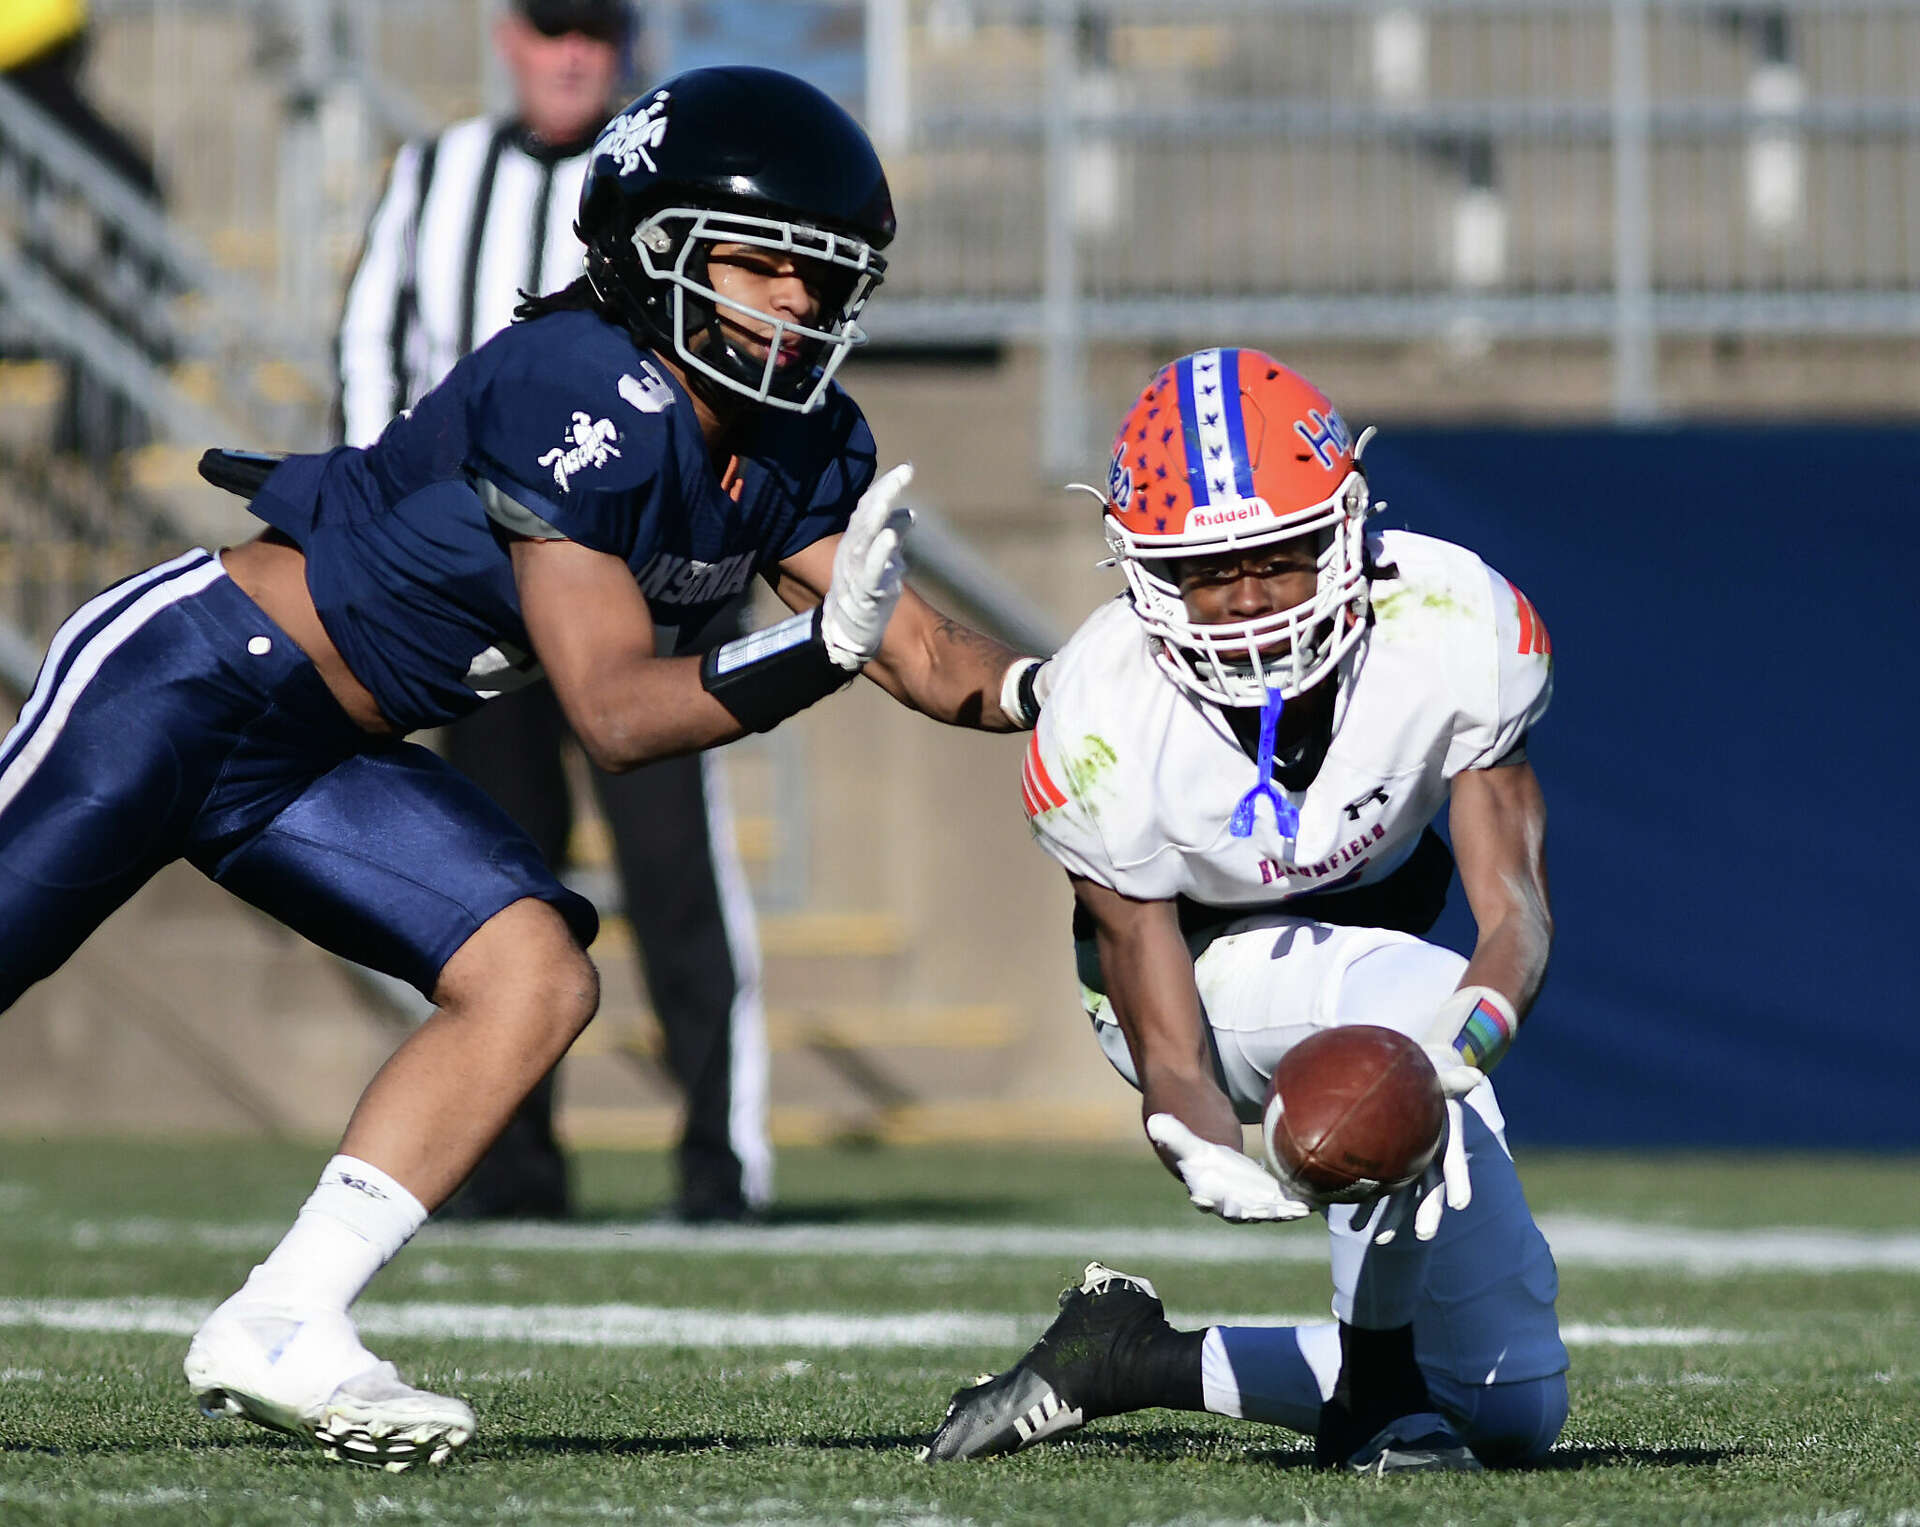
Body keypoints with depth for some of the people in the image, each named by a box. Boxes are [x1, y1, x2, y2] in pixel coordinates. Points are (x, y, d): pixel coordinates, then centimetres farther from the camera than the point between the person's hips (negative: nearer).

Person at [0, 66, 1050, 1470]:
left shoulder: (799, 450, 1)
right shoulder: (590, 396, -25)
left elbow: (923, 652, 0)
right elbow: (613, 711, -26)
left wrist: (1051, 691, -19)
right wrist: (804, 662, -40)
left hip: (323, 761, 8)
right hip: (188, 673, -8)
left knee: (537, 984, -7)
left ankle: (280, 1333, -7)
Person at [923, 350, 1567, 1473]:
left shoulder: (1455, 632, -28)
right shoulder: (1106, 731, -31)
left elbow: (1516, 913, -28)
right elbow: (1170, 1053, -27)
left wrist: (1459, 1058, -50)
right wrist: (1208, 1157, -51)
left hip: (1369, 945, 4)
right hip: (1190, 972, -3)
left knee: (1516, 1410, -1)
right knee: (1409, 995, -41)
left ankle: (1134, 1354, 5)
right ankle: (1378, 1377, -25)